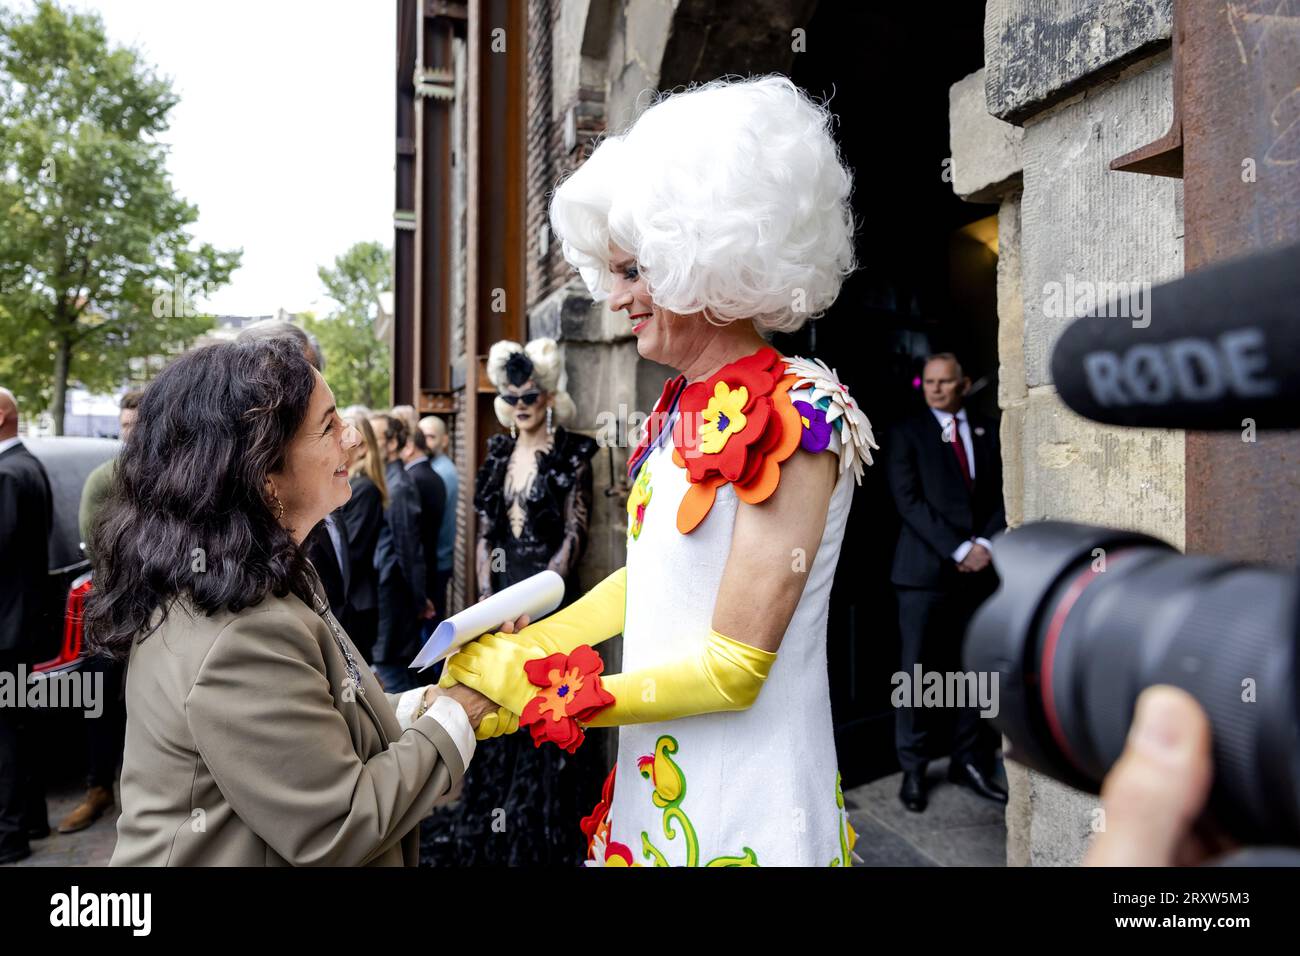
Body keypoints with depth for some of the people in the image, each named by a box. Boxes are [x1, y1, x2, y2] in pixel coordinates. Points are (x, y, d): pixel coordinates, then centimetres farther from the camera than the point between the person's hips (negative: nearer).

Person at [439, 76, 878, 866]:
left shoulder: (795, 415, -21)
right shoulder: (681, 406, 4)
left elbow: (734, 669, -20)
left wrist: (537, 691, -14)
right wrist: (520, 649, 6)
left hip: (744, 818, -7)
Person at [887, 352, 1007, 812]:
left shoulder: (988, 432, 13)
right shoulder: (906, 433, 1)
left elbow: (1002, 495, 10)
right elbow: (908, 500, -8)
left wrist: (986, 544, -6)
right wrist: (958, 549, -13)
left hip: (981, 567, 4)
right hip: (925, 568, -3)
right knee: (917, 671, 1)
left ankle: (970, 761, 22)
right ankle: (913, 768, 13)